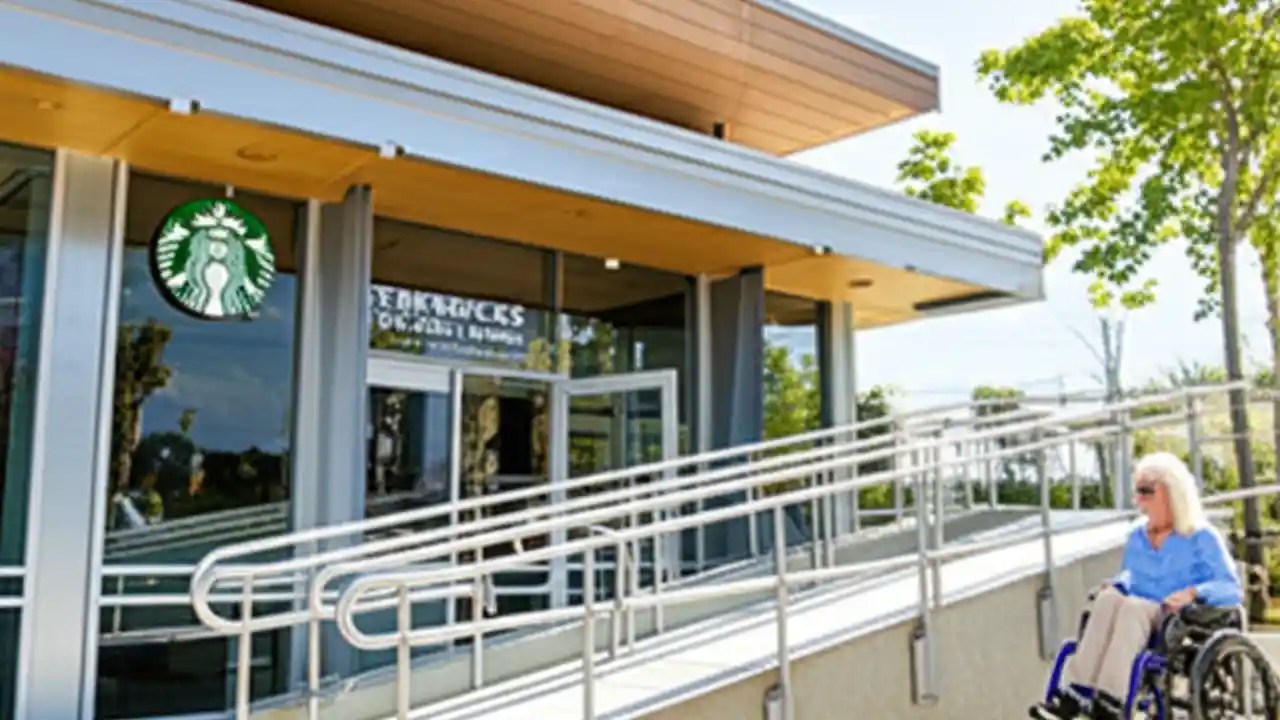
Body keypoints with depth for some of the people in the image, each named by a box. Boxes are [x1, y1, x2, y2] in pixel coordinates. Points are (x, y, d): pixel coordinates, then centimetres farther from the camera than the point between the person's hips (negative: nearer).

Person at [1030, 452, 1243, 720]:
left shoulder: (1202, 537, 1)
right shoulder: (1137, 536, 15)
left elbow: (1232, 589, -4)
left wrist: (1193, 592, -23)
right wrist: (1118, 584, 4)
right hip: (1138, 616, 4)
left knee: (1133, 606, -35)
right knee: (1110, 598, -30)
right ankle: (1076, 695, -42)